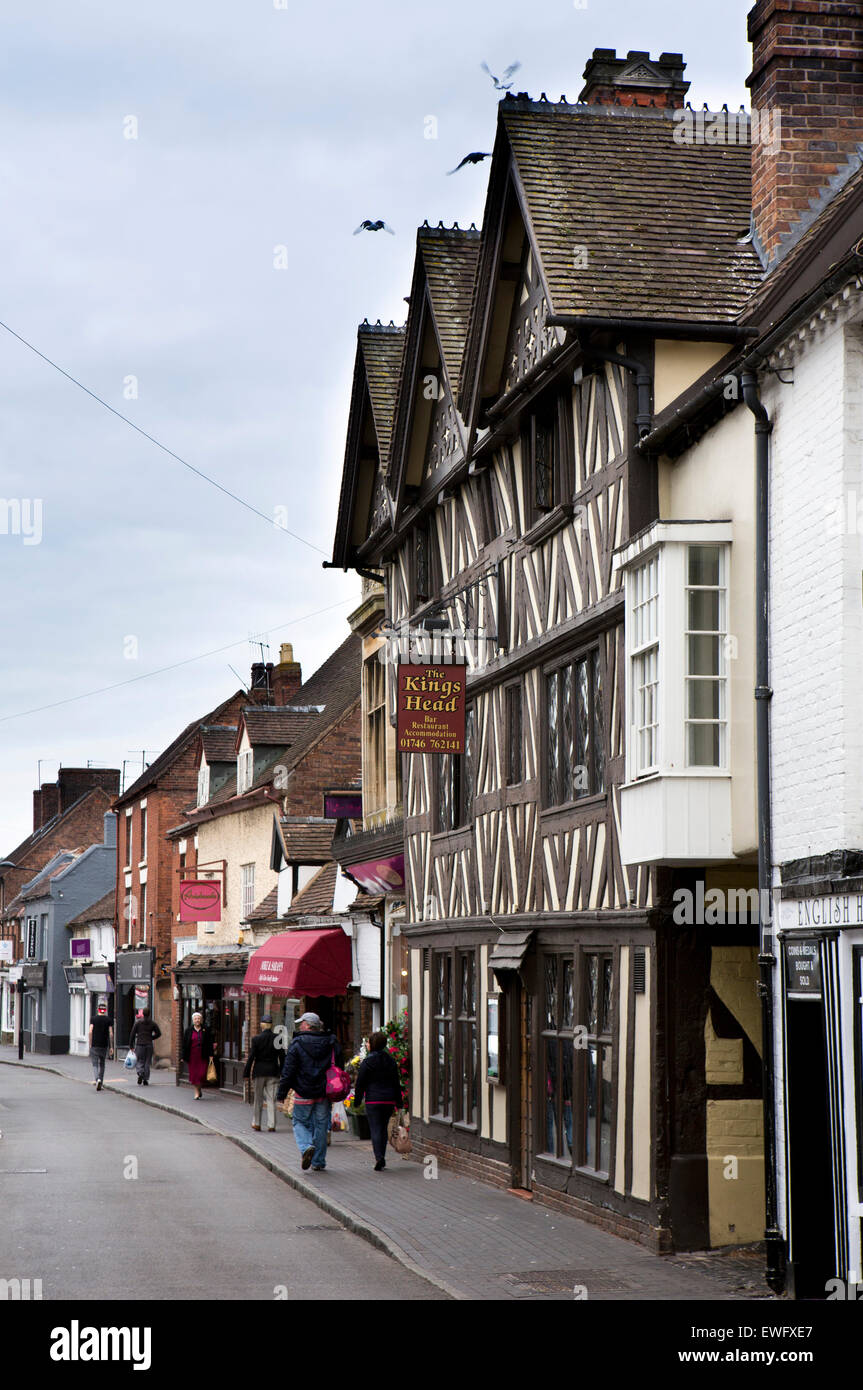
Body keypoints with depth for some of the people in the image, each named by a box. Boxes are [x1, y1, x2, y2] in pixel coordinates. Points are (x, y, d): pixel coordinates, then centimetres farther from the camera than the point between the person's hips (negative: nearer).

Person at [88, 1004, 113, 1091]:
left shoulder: (93, 1019, -1)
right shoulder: (108, 1020, 1)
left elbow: (90, 1032, -7)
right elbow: (111, 1034, -2)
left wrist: (90, 1044, 0)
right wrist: (111, 1046, 4)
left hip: (94, 1045, -1)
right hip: (104, 1045, 1)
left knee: (95, 1064, 0)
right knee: (102, 1064, 14)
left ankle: (96, 1079, -24)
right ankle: (100, 1083, 15)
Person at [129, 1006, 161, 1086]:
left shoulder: (138, 1022, -1)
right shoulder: (153, 1023, 3)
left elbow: (132, 1034, -2)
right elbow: (158, 1033, 4)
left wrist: (131, 1045, 3)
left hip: (139, 1044, -1)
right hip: (149, 1045, 1)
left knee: (139, 1061, 7)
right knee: (147, 1062, 8)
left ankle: (140, 1073, -21)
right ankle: (146, 1079, 7)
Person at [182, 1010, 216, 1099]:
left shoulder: (206, 1031, 2)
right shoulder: (188, 1031, 4)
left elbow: (210, 1044, 2)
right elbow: (184, 1044, 4)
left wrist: (211, 1055, -5)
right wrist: (184, 1057, 0)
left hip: (203, 1057, -1)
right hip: (192, 1056, 1)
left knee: (202, 1074, -6)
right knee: (194, 1074, 2)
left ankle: (199, 1089, 18)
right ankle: (197, 1092, 14)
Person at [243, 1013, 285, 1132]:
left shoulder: (256, 1039, -8)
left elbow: (251, 1057, -7)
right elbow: (282, 1058, 2)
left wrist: (246, 1073, -1)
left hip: (259, 1071, -1)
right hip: (273, 1072, 1)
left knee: (258, 1099, 11)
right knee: (271, 1099, 4)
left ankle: (256, 1123, 17)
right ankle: (271, 1125, 0)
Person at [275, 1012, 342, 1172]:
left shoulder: (297, 1044, -9)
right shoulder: (332, 1043, 5)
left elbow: (288, 1071, -9)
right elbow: (338, 1068, 11)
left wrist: (281, 1092, -2)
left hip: (304, 1093, -4)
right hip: (324, 1093, 4)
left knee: (300, 1122, 11)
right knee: (321, 1125, 10)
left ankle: (306, 1147, -16)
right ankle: (318, 1163, 13)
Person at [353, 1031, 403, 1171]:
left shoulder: (367, 1061, -8)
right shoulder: (391, 1061, 8)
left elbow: (360, 1083, -7)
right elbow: (397, 1082, 12)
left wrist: (357, 1100, 1)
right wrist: (398, 1101, 17)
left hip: (373, 1100, -5)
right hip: (389, 1100, 5)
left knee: (375, 1129, -5)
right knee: (383, 1129, 15)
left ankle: (379, 1157, -20)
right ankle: (381, 1158, 18)